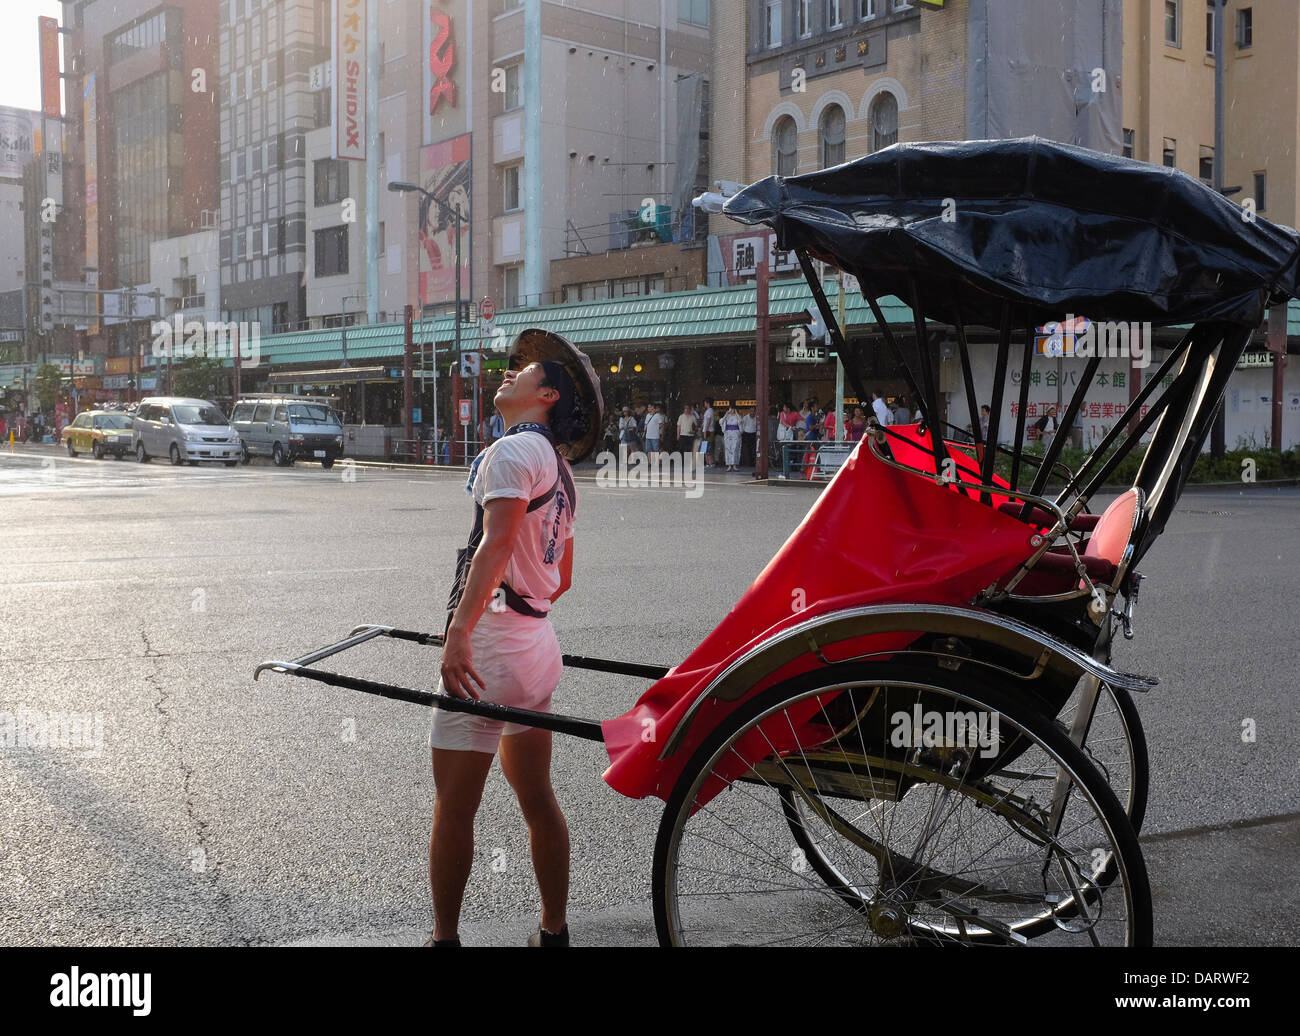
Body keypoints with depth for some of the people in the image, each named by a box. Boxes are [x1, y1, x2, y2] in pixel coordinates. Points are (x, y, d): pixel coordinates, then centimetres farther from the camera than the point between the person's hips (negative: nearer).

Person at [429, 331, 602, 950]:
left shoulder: (513, 451, -10)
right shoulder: (558, 466, 17)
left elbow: (496, 543, -25)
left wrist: (460, 630, -32)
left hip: (486, 648, -9)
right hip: (537, 646, 9)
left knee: (454, 805, 0)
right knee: (536, 797, 16)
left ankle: (444, 938, 8)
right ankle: (553, 932, 25)